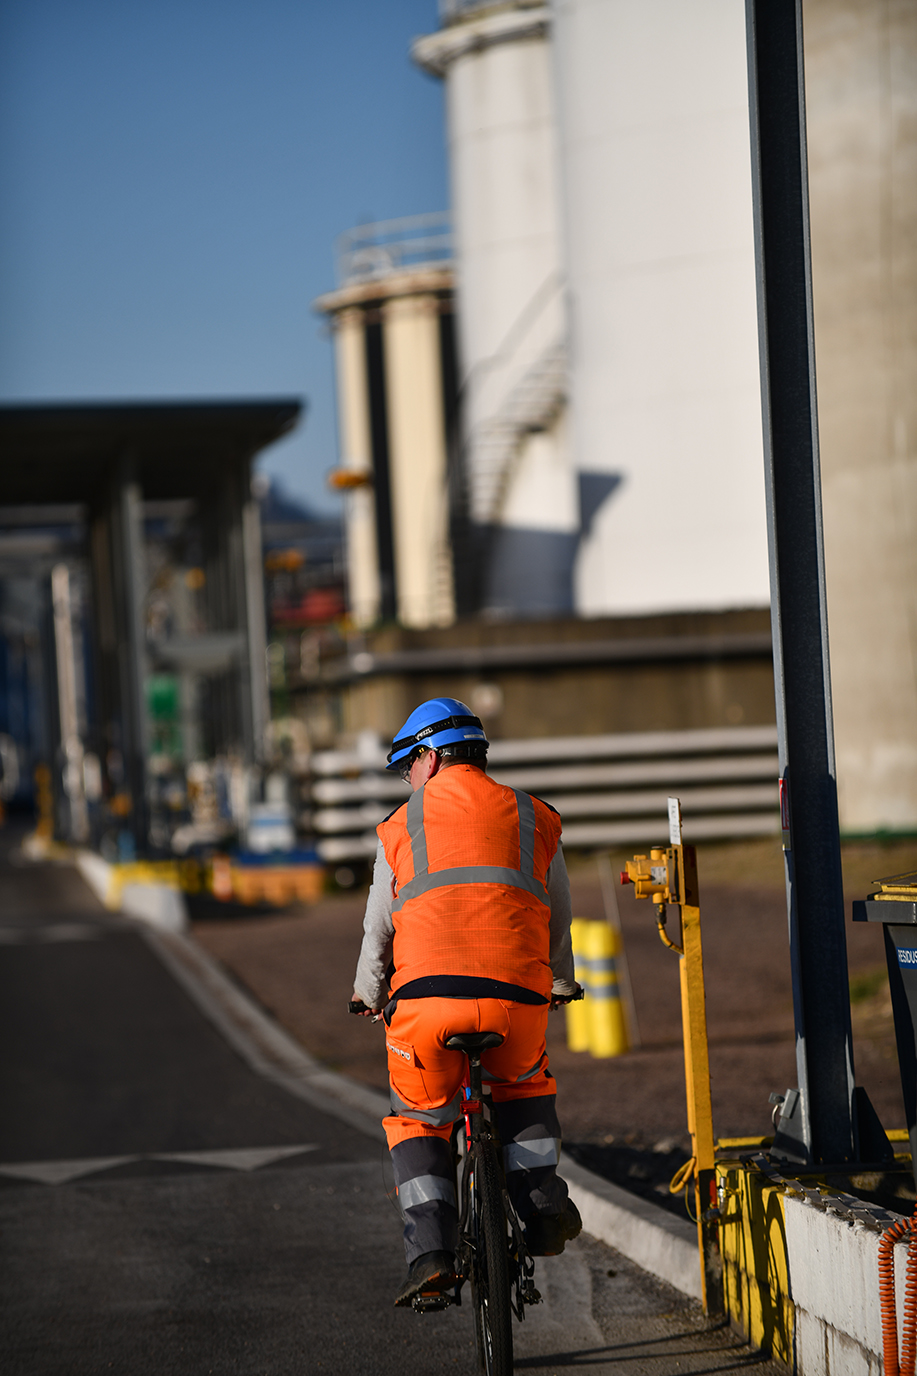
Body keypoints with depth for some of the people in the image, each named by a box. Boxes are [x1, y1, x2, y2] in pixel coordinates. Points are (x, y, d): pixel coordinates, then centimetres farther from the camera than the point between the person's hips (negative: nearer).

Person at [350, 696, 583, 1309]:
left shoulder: (403, 825, 14)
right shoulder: (533, 817, 18)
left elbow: (379, 926, 23)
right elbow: (558, 917, 27)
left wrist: (369, 994, 42)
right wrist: (560, 984, 46)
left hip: (426, 1001, -1)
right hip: (518, 1000, 1)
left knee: (419, 1121, 19)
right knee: (526, 1089, 31)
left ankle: (431, 1252, 3)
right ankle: (542, 1201, 13)